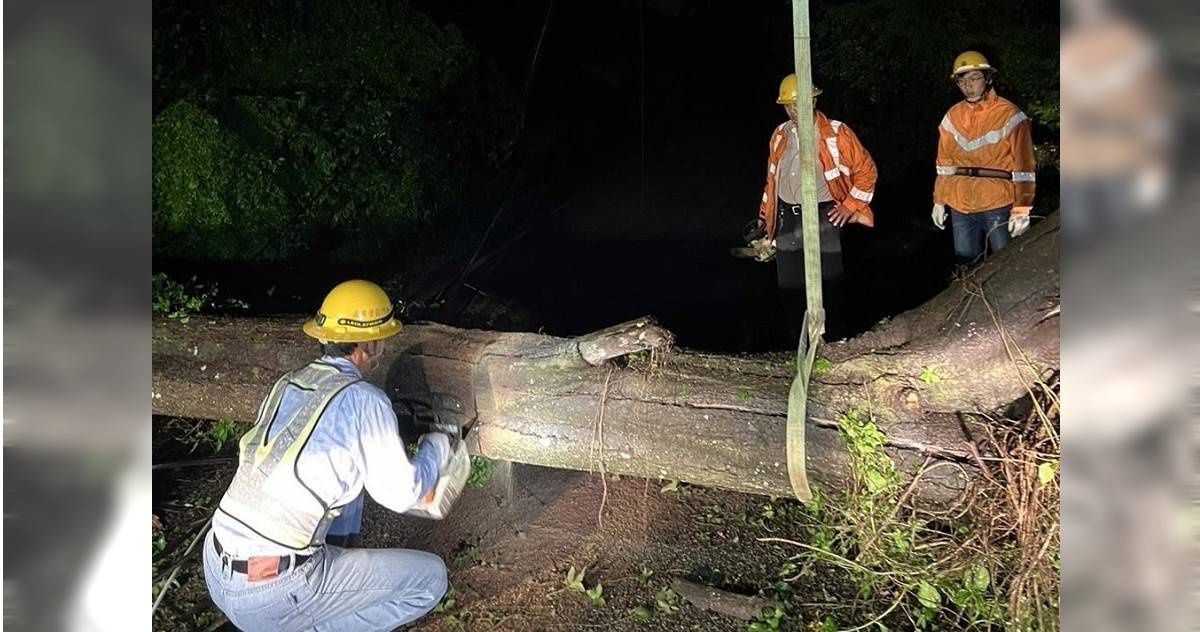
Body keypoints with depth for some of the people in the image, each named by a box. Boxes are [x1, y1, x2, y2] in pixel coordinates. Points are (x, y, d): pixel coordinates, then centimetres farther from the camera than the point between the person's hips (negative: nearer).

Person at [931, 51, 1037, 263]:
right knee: (965, 265, 11)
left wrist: (1022, 209, -12)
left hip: (998, 205, -4)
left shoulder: (1009, 114, -5)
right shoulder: (953, 116, 8)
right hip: (960, 206, 4)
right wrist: (939, 201, 10)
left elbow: (1023, 166, -7)